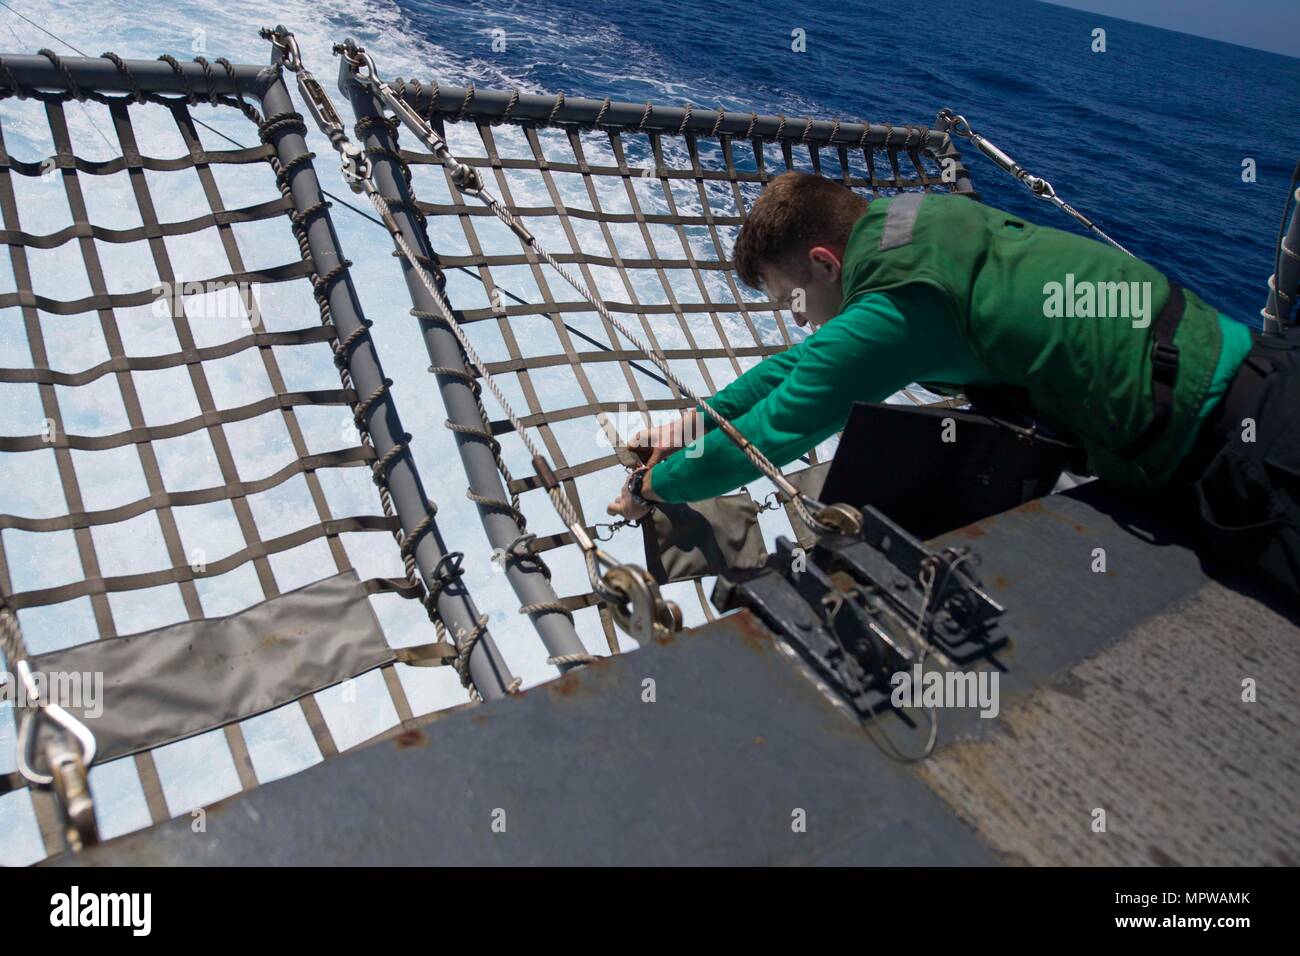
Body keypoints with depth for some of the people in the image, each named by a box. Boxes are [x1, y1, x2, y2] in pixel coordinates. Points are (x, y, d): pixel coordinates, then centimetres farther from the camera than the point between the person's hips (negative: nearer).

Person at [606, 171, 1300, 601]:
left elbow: (773, 431, -14)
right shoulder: (915, 238, 5)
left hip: (1234, 438, -9)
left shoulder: (894, 309, -24)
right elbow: (813, 360, 16)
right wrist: (696, 421, 17)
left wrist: (652, 486, 2)